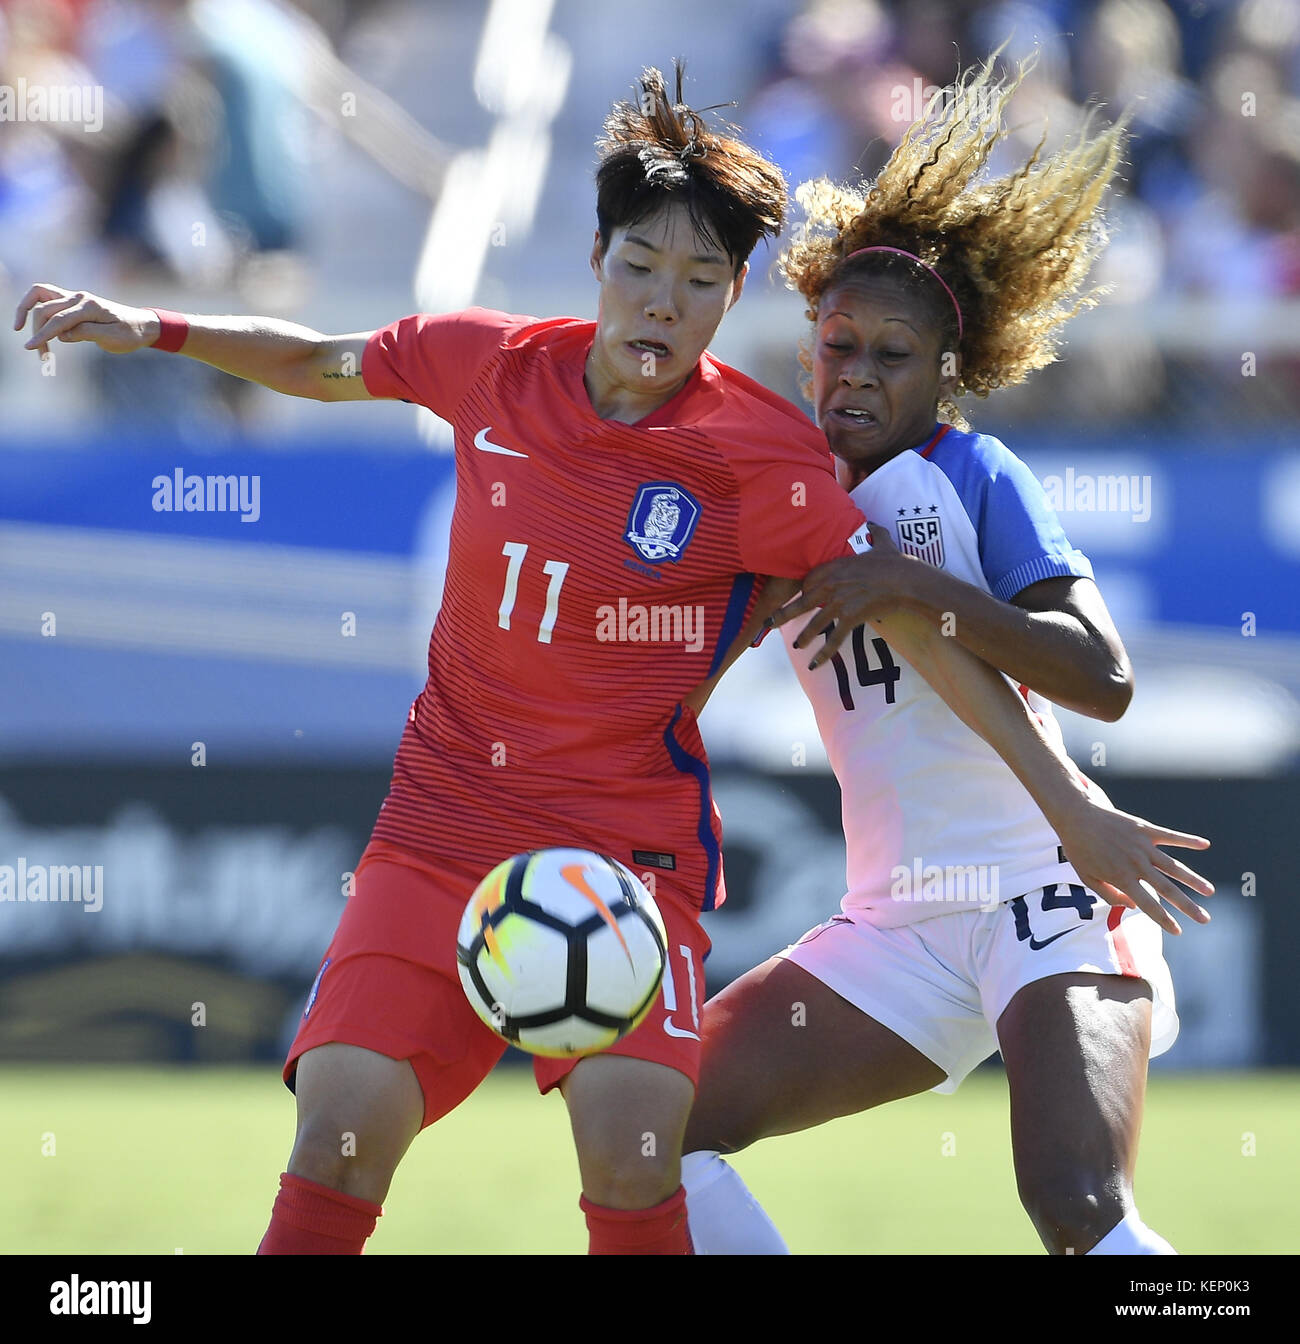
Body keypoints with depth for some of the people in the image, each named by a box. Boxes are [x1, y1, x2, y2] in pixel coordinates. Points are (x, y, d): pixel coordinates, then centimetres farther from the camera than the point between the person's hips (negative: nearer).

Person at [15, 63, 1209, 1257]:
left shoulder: (765, 461, -12)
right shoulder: (489, 364, -2)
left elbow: (925, 633, -8)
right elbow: (323, 367, 19)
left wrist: (1070, 807, -8)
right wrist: (147, 329, 13)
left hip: (632, 842, -3)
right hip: (442, 825, 3)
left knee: (630, 1157, -22)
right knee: (340, 1135, -12)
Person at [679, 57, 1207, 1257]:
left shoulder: (973, 473, -5)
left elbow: (1104, 679, -16)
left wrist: (920, 585, -23)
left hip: (1047, 888, -7)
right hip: (900, 923, 7)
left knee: (1078, 1210, -27)